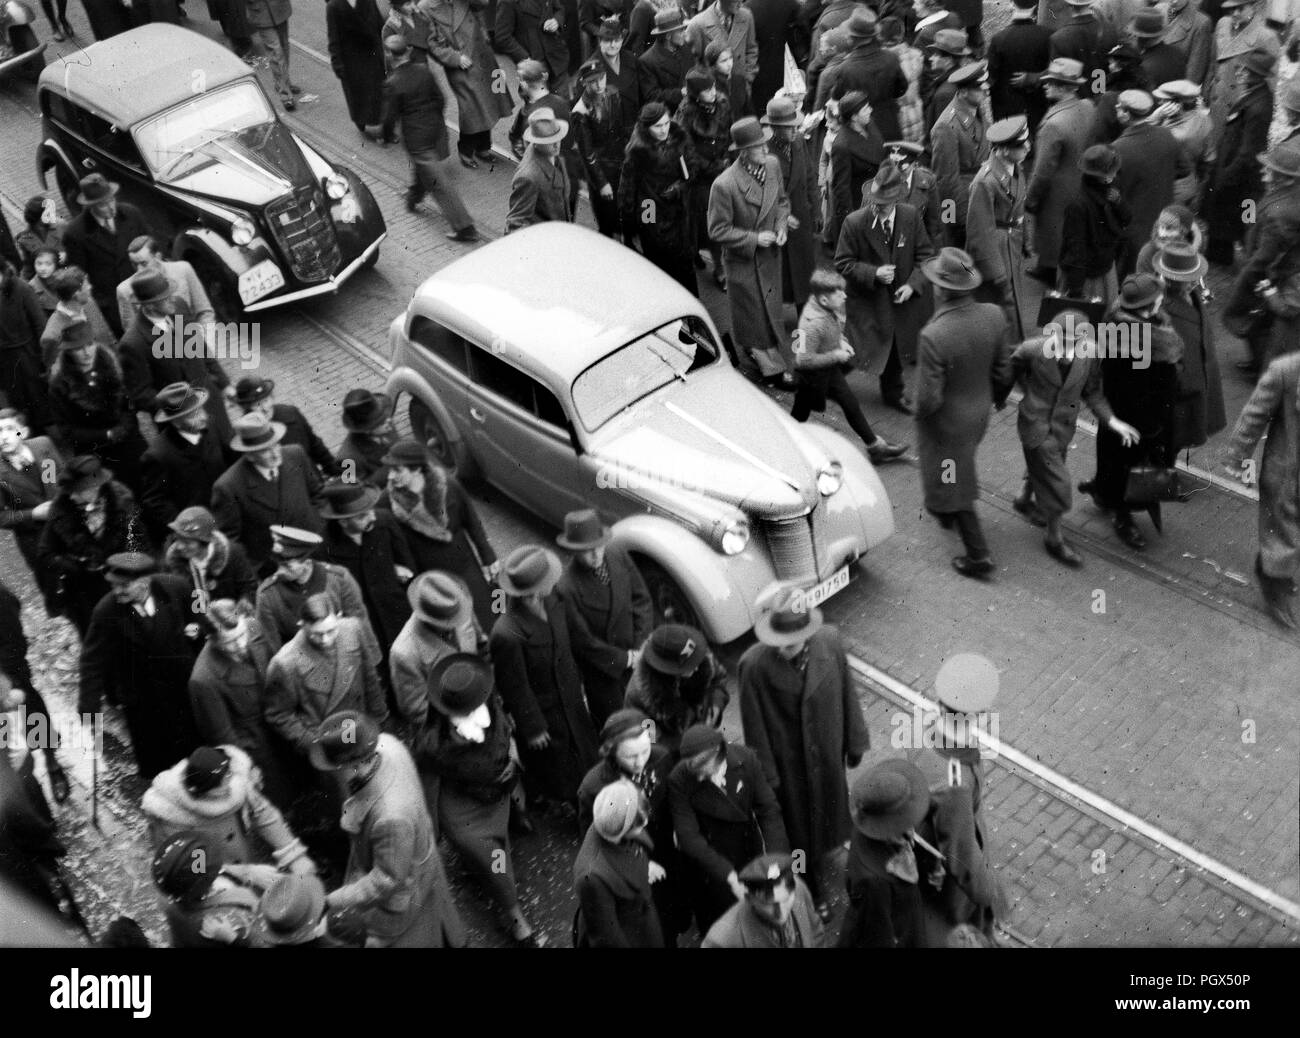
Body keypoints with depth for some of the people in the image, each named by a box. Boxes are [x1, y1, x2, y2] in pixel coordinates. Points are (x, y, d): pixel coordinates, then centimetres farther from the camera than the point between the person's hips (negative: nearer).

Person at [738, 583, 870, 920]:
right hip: (789, 762, -3)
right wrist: (766, 775, -10)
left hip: (828, 752, 3)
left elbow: (846, 694, -6)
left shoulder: (830, 641, -22)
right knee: (800, 826, 20)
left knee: (827, 812, 27)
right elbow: (754, 726, -18)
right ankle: (814, 892, 45)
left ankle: (823, 849, 59)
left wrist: (854, 742, 4)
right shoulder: (755, 665, -30)